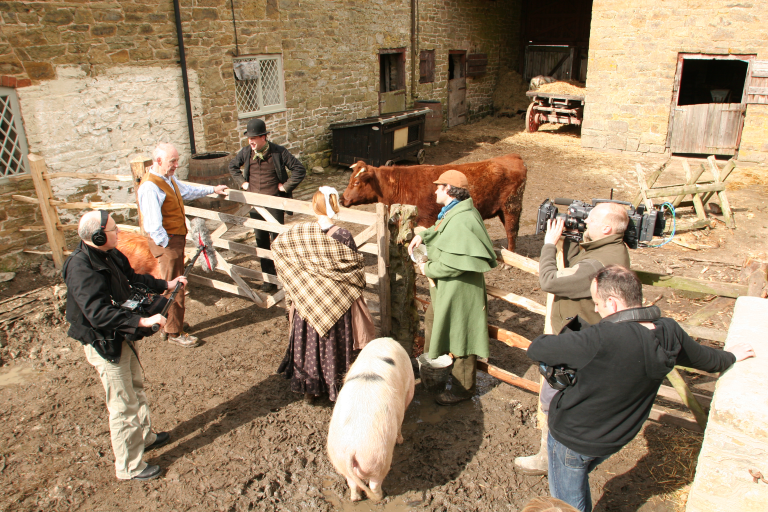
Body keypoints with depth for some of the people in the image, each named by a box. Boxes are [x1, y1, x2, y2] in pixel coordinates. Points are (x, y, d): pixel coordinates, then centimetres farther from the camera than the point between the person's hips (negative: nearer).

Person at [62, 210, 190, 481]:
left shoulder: (110, 255, 0)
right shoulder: (81, 268, -29)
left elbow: (133, 278, 16)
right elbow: (99, 314, -36)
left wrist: (166, 284, 10)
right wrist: (142, 321, -41)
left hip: (123, 336, 9)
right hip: (105, 344, -9)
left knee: (136, 388, 26)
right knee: (123, 406, 3)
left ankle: (145, 436, 47)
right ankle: (129, 467, 19)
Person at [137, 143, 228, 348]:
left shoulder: (169, 179, 8)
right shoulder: (150, 187, -23)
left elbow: (187, 191, 29)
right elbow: (154, 226, -26)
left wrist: (213, 189, 31)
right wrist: (168, 246, -21)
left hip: (177, 239, 10)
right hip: (166, 242, -10)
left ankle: (170, 323, 37)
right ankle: (174, 333, 13)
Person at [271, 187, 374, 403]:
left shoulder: (299, 232, -11)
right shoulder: (343, 236, -17)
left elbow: (276, 245, 3)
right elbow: (356, 267, -11)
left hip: (306, 301, 2)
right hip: (338, 303, -1)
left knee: (308, 344, 17)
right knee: (336, 344, 14)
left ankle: (309, 390, 30)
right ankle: (337, 388, 27)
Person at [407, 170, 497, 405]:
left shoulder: (462, 220, -28)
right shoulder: (452, 212, 5)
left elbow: (454, 264, -31)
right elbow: (440, 231, 26)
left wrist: (429, 269, -16)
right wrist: (422, 235, 8)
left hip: (458, 289, -11)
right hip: (444, 288, 11)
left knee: (459, 335, 4)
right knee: (432, 320, 28)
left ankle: (463, 388, 22)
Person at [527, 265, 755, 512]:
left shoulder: (601, 339, -36)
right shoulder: (669, 332, -13)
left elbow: (536, 350, -30)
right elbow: (705, 359, 8)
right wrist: (731, 356, 33)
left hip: (573, 440, -6)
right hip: (616, 440, 7)